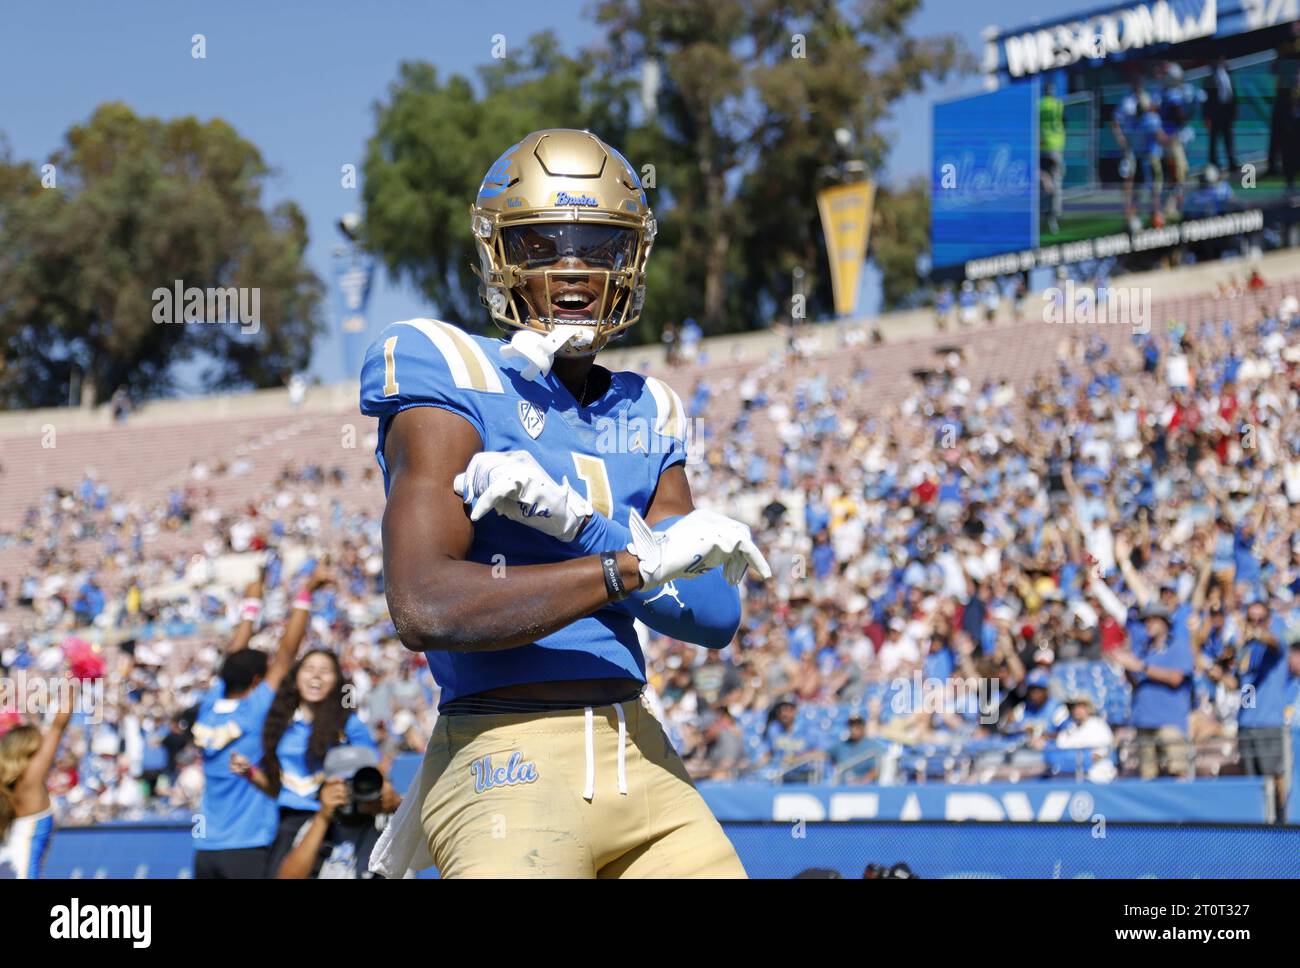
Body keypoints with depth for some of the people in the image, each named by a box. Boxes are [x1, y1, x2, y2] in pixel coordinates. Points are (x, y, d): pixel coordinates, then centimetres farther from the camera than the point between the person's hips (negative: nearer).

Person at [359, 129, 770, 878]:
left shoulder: (645, 416, 16)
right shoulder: (457, 385, -4)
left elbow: (716, 616, 4)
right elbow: (423, 607, -19)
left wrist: (576, 521, -12)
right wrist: (640, 560, -18)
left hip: (643, 762, 6)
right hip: (511, 767, -6)